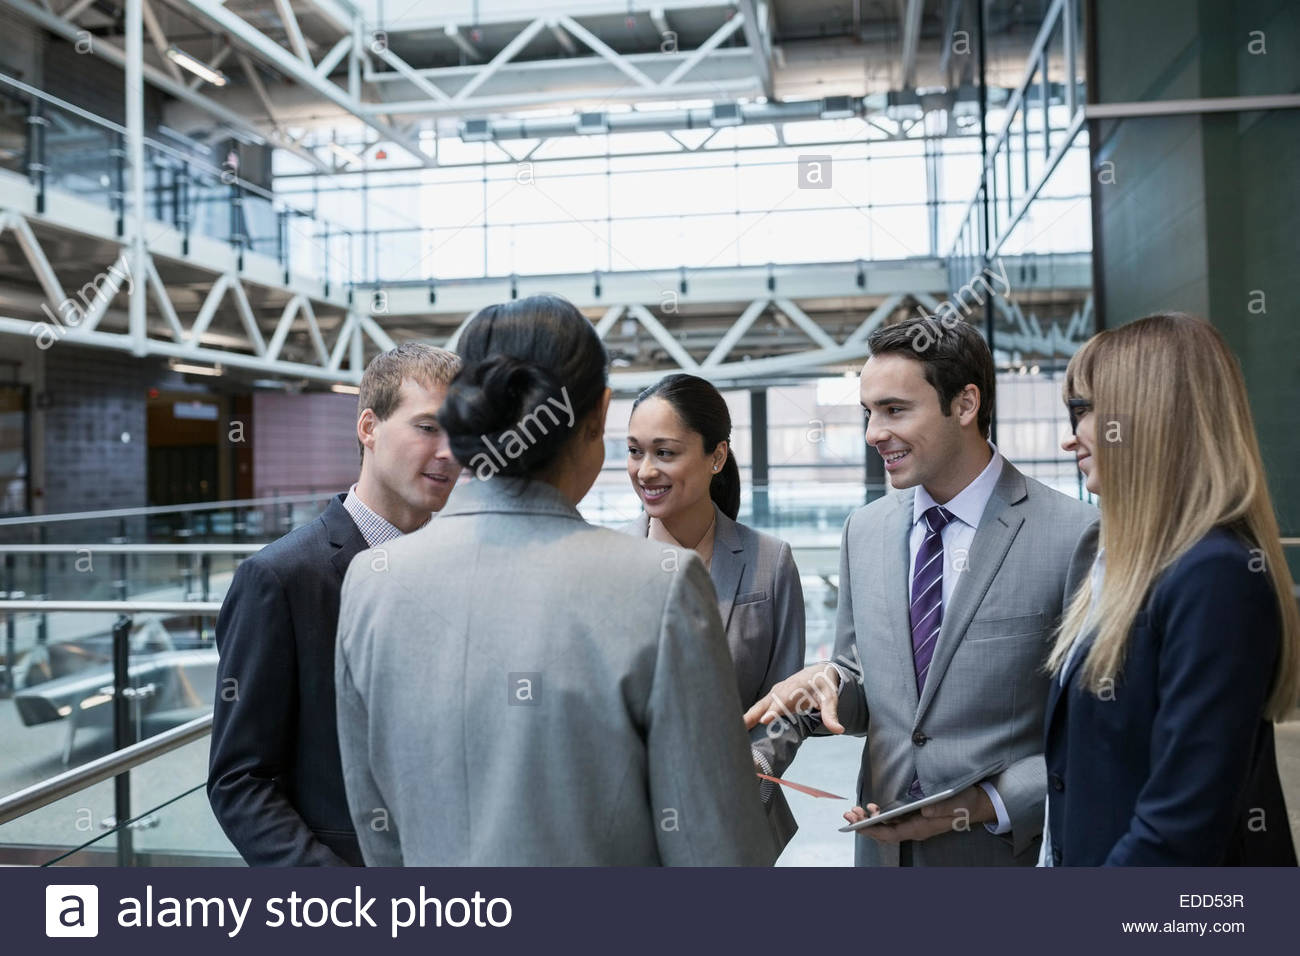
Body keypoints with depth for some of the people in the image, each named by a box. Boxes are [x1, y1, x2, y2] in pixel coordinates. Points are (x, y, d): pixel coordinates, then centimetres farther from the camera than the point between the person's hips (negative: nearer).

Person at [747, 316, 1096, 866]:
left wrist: (986, 805, -20)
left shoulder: (1075, 536, -16)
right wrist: (828, 683, -12)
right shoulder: (864, 530, 1)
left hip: (1011, 854, -4)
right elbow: (866, 693, 8)